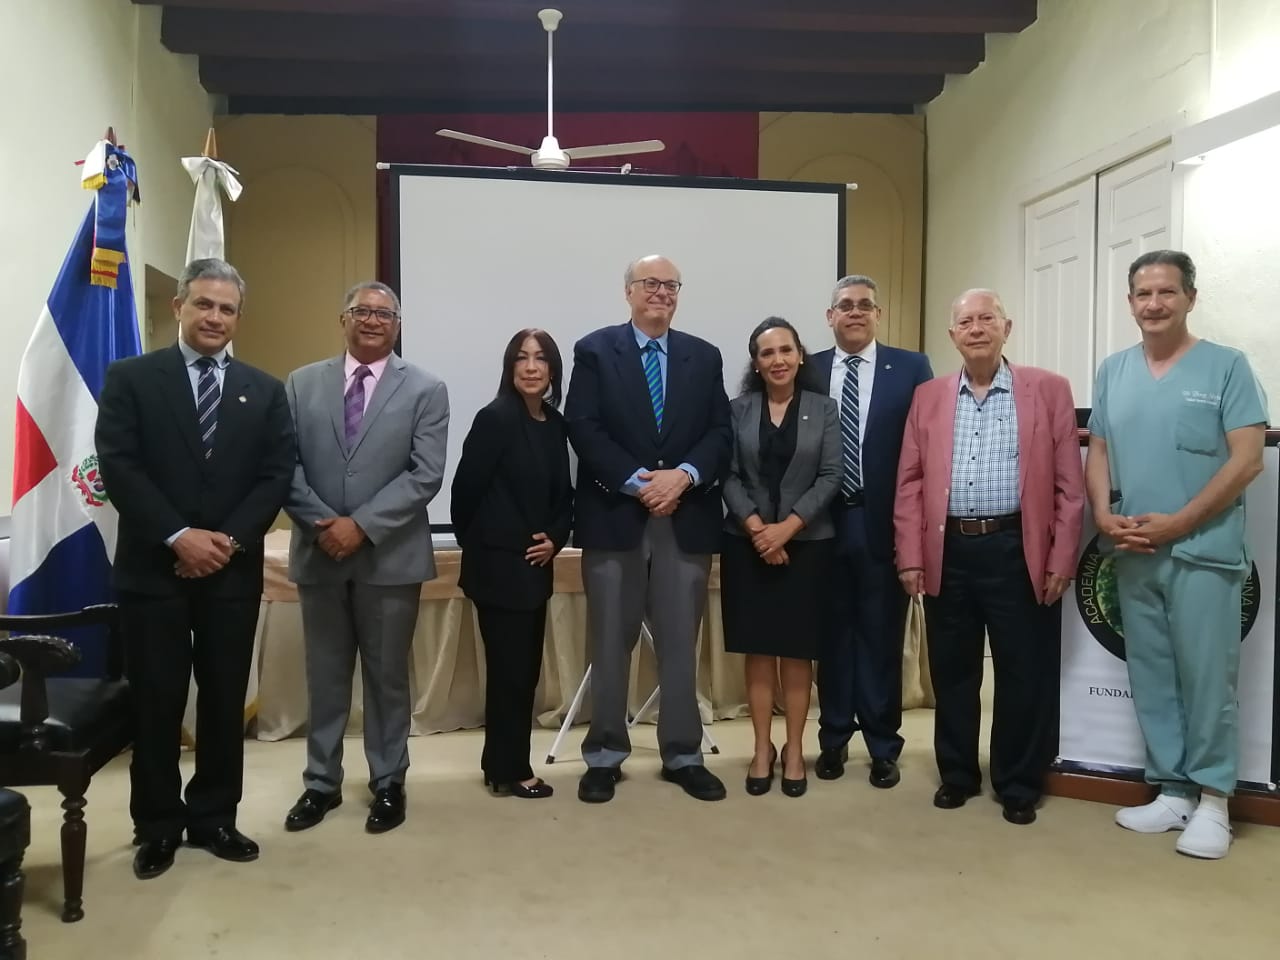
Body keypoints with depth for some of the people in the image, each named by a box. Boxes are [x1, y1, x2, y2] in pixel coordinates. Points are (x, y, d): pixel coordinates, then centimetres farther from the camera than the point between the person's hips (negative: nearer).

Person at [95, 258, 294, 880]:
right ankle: (157, 826, 20)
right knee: (156, 703, 5)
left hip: (233, 570, 2)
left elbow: (277, 475, 2)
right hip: (153, 568, -2)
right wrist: (179, 537, -15)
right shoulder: (130, 378, 1)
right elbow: (117, 467, -7)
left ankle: (215, 818, 23)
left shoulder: (265, 391, 9)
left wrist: (230, 539, -11)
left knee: (225, 699, 9)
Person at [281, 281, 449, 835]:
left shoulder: (425, 390, -1)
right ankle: (321, 782, 28)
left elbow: (426, 475, -10)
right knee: (325, 674, 13)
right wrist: (322, 523, -14)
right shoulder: (302, 384, 7)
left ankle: (388, 783, 24)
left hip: (390, 556, -2)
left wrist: (362, 525, -17)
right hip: (318, 553, 2)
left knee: (388, 675, 9)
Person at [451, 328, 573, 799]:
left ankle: (501, 763, 27)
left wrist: (555, 538, -4)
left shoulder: (555, 423, 7)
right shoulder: (495, 418, -13)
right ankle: (511, 770, 15)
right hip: (498, 564, -7)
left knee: (527, 666, 13)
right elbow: (465, 488, -12)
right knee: (509, 668, 0)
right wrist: (474, 543, -1)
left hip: (535, 564, 7)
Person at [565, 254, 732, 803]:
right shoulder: (594, 350, 4)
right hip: (614, 516, -2)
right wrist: (636, 482, -16)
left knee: (680, 644, 8)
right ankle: (605, 756, 19)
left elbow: (720, 433, 4)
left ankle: (683, 755, 20)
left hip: (687, 517, 2)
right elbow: (582, 428, -6)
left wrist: (684, 476, -14)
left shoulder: (705, 357, 12)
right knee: (610, 643, 6)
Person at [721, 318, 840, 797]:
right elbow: (729, 476, -1)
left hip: (806, 542, -1)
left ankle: (794, 750, 16)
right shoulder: (738, 410, 4)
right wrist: (756, 527, -14)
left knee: (797, 650, 4)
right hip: (747, 542, 1)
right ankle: (762, 750, 15)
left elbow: (830, 476, -4)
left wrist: (787, 526, -14)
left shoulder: (824, 408, 2)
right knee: (758, 650, 5)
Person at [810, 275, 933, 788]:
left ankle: (883, 747, 21)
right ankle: (834, 739, 25)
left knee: (882, 638, 6)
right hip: (823, 523, 1)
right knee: (832, 635, 11)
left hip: (884, 523, -1)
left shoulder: (911, 368, 2)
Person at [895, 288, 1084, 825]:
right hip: (948, 551, 2)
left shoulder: (1048, 390, 3)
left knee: (1024, 674, 5)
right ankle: (957, 774, 27)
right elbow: (910, 482, 7)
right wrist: (910, 556, 0)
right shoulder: (928, 397, 9)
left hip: (1018, 550, -2)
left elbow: (1069, 483, 0)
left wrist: (1061, 559, -6)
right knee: (952, 671, 11)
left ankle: (1018, 786, 21)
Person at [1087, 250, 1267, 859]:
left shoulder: (1226, 366, -3)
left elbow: (1247, 460, -10)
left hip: (1202, 550, -5)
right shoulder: (1113, 371, 11)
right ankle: (1172, 791, 22)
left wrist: (1176, 523, -15)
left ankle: (1211, 801, 13)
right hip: (1133, 555, 5)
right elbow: (1098, 453, 12)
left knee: (1206, 679, 0)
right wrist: (1104, 516, -5)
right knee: (1151, 678, 11)